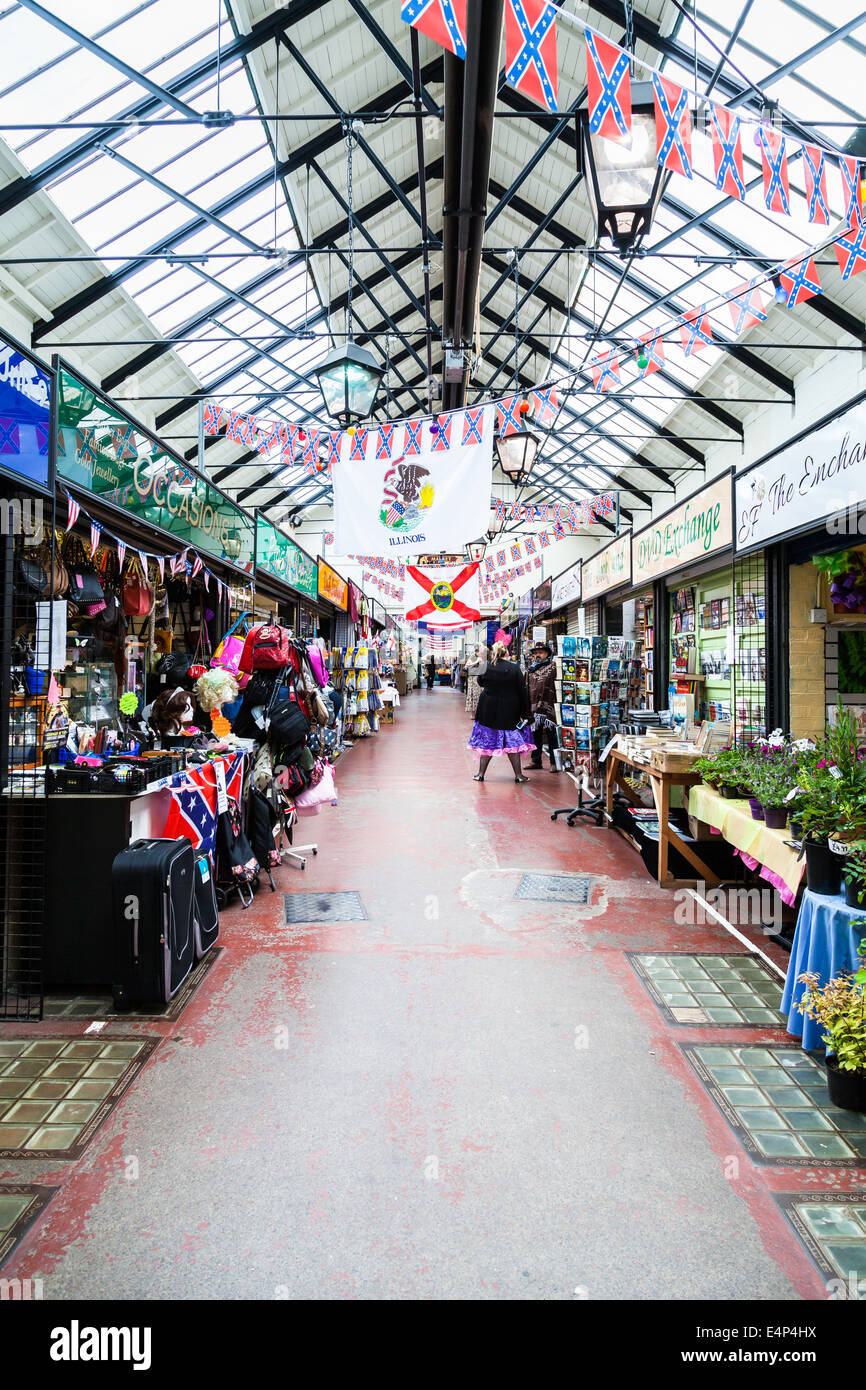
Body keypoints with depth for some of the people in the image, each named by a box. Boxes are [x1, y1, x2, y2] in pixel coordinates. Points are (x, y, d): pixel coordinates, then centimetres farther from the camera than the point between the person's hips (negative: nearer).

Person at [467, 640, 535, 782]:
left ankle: (481, 773, 15)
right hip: (510, 711, -1)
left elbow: (480, 682, 13)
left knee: (487, 740, 11)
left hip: (488, 710, 1)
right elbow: (522, 692, -7)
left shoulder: (485, 667, -8)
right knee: (512, 741, 8)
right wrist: (524, 713, -2)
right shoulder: (515, 668, -9)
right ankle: (518, 775, 10)